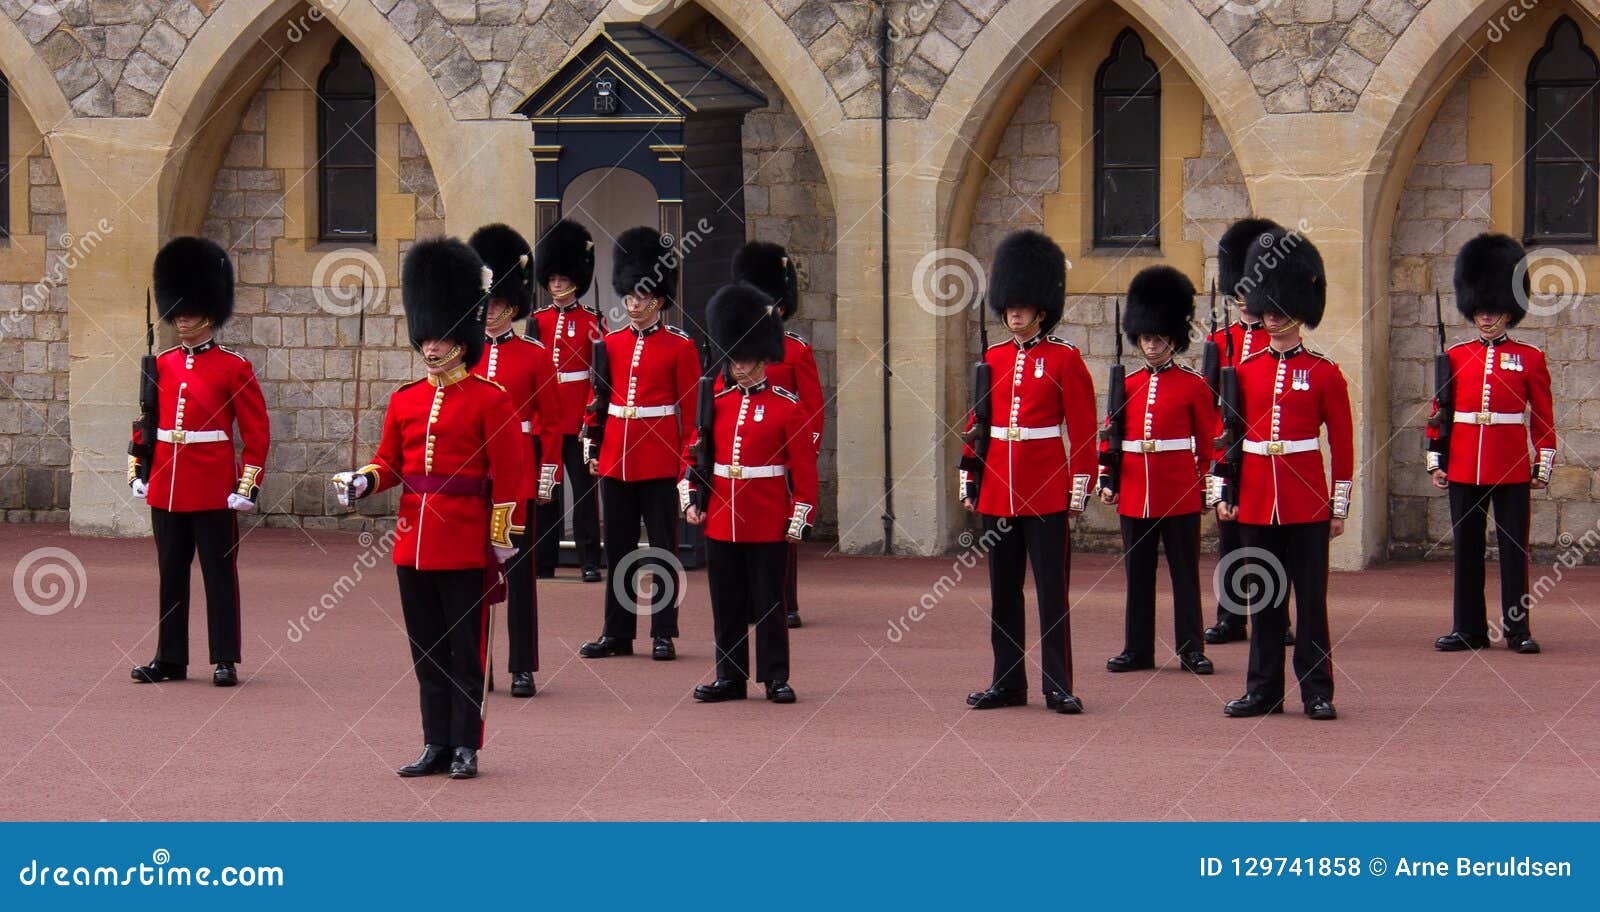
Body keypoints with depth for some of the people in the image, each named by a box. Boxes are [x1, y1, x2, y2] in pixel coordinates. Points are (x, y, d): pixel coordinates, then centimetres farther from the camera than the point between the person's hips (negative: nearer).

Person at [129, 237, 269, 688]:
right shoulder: (162, 365, 9)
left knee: (220, 573, 1)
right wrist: (138, 472, 10)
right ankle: (170, 659, 15)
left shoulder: (233, 368, -4)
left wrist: (247, 486, -9)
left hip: (214, 491, -5)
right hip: (166, 489, 5)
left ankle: (225, 661, 5)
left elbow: (257, 432, -4)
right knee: (171, 574, 9)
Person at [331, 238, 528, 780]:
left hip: (464, 545, -5)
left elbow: (509, 474, -6)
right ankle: (436, 745, 16)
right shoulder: (405, 401, 10)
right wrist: (363, 482, -7)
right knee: (427, 650, 9)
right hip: (413, 544, 5)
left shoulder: (489, 400, -5)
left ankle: (466, 747, 7)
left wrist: (503, 537, -10)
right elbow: (390, 461, 14)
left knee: (465, 648, 1)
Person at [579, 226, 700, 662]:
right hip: (615, 459, 4)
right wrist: (592, 447, 8)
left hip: (660, 461, -4)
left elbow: (691, 409, -2)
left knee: (662, 550, 1)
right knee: (618, 549, 8)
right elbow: (597, 400, 13)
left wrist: (688, 461, -6)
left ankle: (663, 634, 6)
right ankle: (617, 633, 14)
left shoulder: (680, 346, -2)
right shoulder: (610, 343, 8)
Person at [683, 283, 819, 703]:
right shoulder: (717, 404, 7)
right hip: (720, 523, 4)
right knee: (727, 605, 8)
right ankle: (730, 677, 15)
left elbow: (805, 469, -3)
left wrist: (799, 520, -7)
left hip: (768, 525, -4)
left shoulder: (788, 408, -4)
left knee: (769, 603, 2)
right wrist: (690, 499, 1)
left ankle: (775, 678, 8)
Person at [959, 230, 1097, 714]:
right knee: (1003, 592, 8)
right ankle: (1007, 682, 15)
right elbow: (976, 424, 14)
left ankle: (1059, 687, 0)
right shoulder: (992, 359, 10)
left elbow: (1083, 428, -4)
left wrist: (1079, 488, -8)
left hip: (1047, 493, -5)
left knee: (1052, 591, -3)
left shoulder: (1064, 360, -3)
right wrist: (969, 480, 11)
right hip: (997, 492, 5)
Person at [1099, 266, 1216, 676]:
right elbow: (1111, 437, 12)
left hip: (1180, 495, -4)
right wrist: (1107, 480, 6)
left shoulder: (1194, 386, -1)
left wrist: (1207, 487, -1)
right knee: (1137, 573, 8)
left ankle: (1191, 650, 6)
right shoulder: (1127, 386, 9)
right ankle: (1137, 649, 14)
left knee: (1185, 572, 1)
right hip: (1134, 494, 4)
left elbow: (1208, 442, 2)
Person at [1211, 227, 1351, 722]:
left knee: (1311, 600, 0)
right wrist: (1223, 494, 6)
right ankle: (1263, 690, 13)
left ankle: (1317, 692, 5)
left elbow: (1343, 445, 1)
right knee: (1265, 602, 8)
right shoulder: (1245, 371, 7)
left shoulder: (1323, 373, -1)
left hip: (1307, 504, -3)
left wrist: (1339, 507, -2)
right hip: (1256, 504, 3)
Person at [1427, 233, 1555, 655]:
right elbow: (1440, 414, 9)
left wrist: (1544, 466, -1)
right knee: (1466, 549, 6)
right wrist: (1435, 461, 4)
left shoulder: (1529, 359, 2)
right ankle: (1468, 628, 11)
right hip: (1463, 470, 2)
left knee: (1514, 549, 1)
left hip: (1512, 472, -2)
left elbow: (1543, 417, 4)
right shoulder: (1455, 358, 7)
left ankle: (1517, 629, 6)